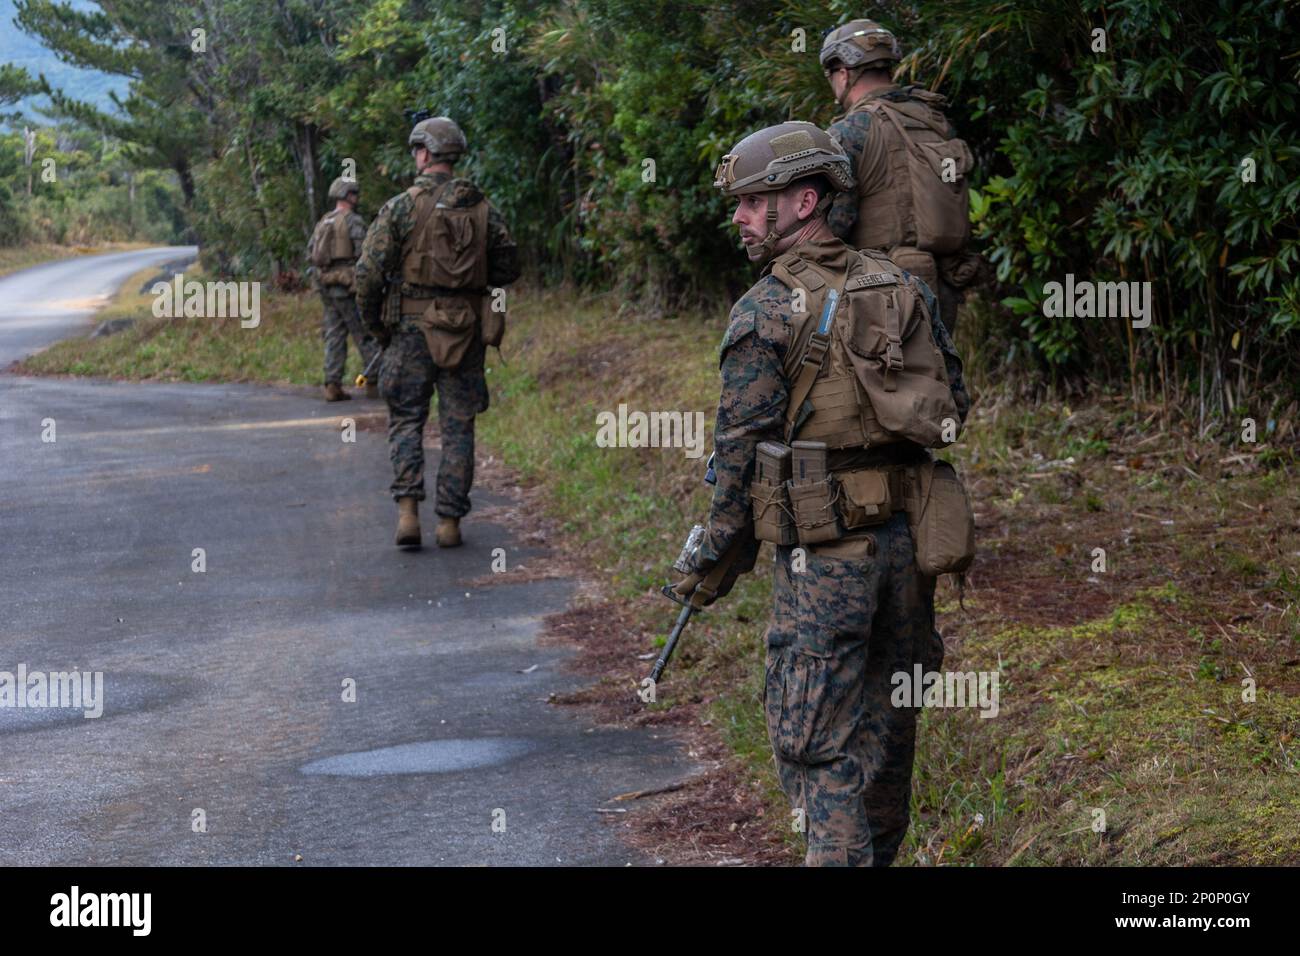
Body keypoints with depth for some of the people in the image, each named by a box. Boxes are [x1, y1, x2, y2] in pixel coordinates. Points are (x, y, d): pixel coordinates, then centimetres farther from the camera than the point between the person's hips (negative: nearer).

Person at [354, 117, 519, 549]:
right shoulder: (484, 210, 2)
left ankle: (408, 511, -7)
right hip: (467, 333, 2)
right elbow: (508, 267, 9)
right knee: (458, 427, 9)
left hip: (413, 329, -2)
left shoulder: (401, 207, -7)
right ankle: (450, 521, 8)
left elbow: (369, 272, -9)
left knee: (406, 420, 8)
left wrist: (374, 324, 5)